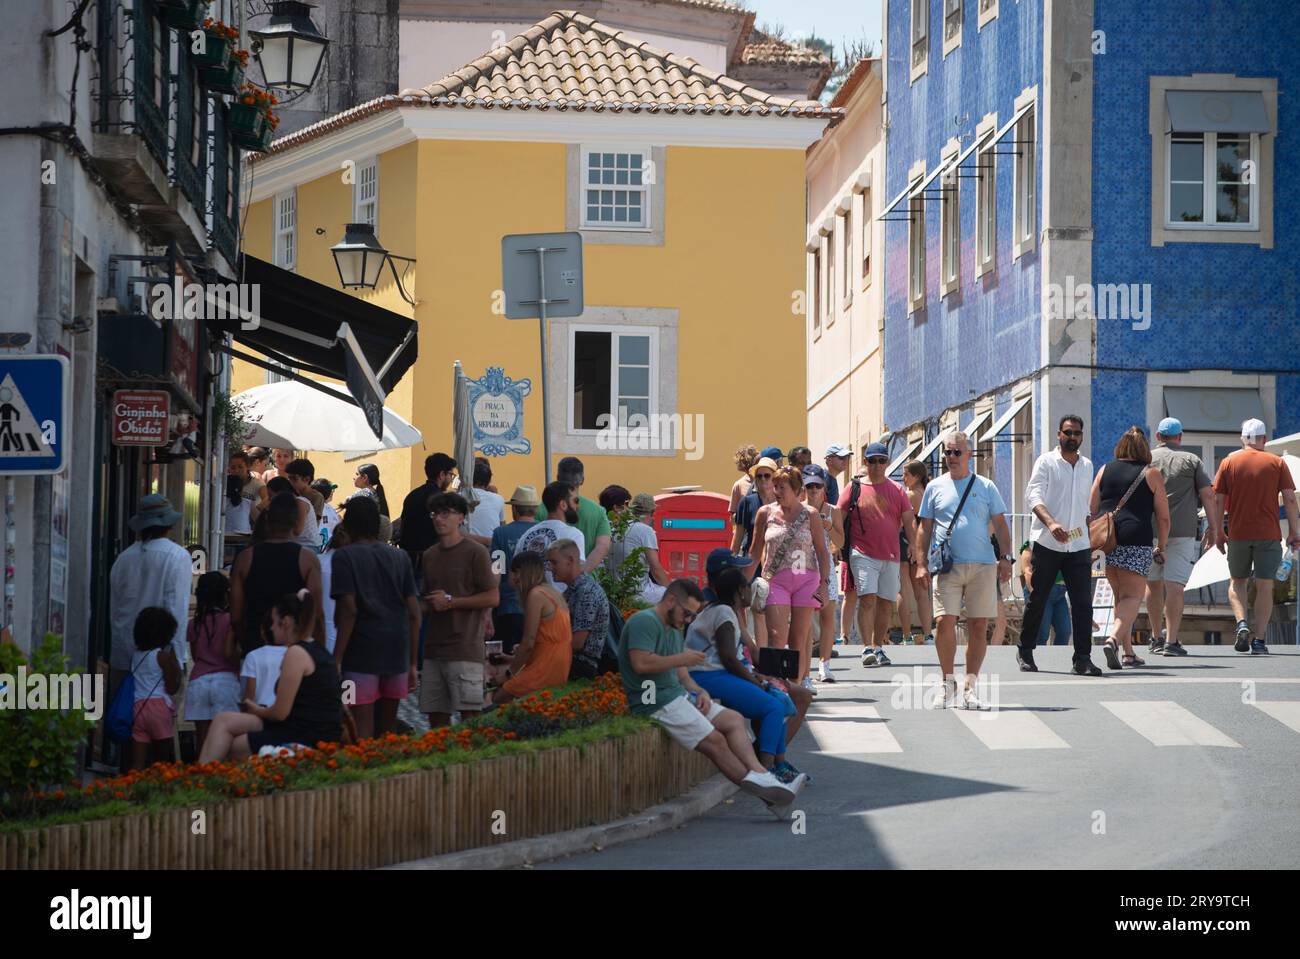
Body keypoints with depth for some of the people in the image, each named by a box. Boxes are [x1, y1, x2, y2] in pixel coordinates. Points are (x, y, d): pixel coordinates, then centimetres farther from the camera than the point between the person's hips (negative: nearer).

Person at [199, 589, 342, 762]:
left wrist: (258, 710, 6)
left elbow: (280, 713, -14)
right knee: (224, 721, 9)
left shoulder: (296, 653, -14)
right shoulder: (320, 652, 16)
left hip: (306, 739, -10)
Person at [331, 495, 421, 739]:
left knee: (363, 728, -6)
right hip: (397, 651, 5)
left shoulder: (345, 557, -3)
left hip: (361, 651, -5)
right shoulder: (399, 558, 12)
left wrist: (336, 659, -12)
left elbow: (349, 610, -13)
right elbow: (414, 613, 9)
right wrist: (412, 663, 14)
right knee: (388, 727, 14)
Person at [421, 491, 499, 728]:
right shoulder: (430, 555, 17)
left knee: (469, 713, -7)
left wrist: (450, 601, -10)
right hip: (434, 646, 7)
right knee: (436, 715, 7)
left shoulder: (476, 552, -4)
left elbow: (492, 597, -8)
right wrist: (430, 603, 2)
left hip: (465, 648, -7)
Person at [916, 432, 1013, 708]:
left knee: (979, 627, -1)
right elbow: (925, 528, 12)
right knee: (945, 622, -12)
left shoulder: (985, 487, 11)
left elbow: (1000, 525, 11)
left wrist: (1005, 557, -1)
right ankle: (948, 683, 2)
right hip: (947, 566, -1)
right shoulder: (935, 487, 11)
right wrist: (921, 564, 3)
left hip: (982, 566, 1)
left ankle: (970, 687, 7)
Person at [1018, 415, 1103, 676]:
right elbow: (1034, 496, -15)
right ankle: (1025, 651, 19)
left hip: (1078, 546, 4)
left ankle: (1082, 659, -4)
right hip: (1046, 544, -4)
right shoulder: (1046, 462, -2)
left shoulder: (1087, 466, 15)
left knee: (1083, 603, -5)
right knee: (1037, 600, 4)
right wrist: (1051, 523, -30)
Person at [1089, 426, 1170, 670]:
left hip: (1106, 540, 4)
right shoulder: (1151, 474, 5)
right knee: (1132, 597, -4)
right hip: (1136, 541, -4)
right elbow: (1163, 517, 4)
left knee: (1120, 596, 16)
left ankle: (1129, 652, 15)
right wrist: (1161, 548, 16)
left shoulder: (1104, 470, 13)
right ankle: (1114, 639, -28)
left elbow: (1091, 510, 11)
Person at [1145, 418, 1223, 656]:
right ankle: (1171, 641, -13)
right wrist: (1214, 529, 6)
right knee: (1174, 585, -6)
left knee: (1153, 584, 15)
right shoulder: (1191, 460, 6)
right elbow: (1208, 495, 0)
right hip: (1182, 530, -2)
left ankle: (1156, 638, 23)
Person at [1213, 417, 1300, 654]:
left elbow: (1218, 501, 1)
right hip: (1269, 534, -1)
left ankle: (1242, 623, -8)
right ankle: (1259, 640, -2)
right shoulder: (1277, 463, 1)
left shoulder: (1229, 463, 4)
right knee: (1264, 586, 2)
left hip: (1238, 534, 1)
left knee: (1237, 583, 16)